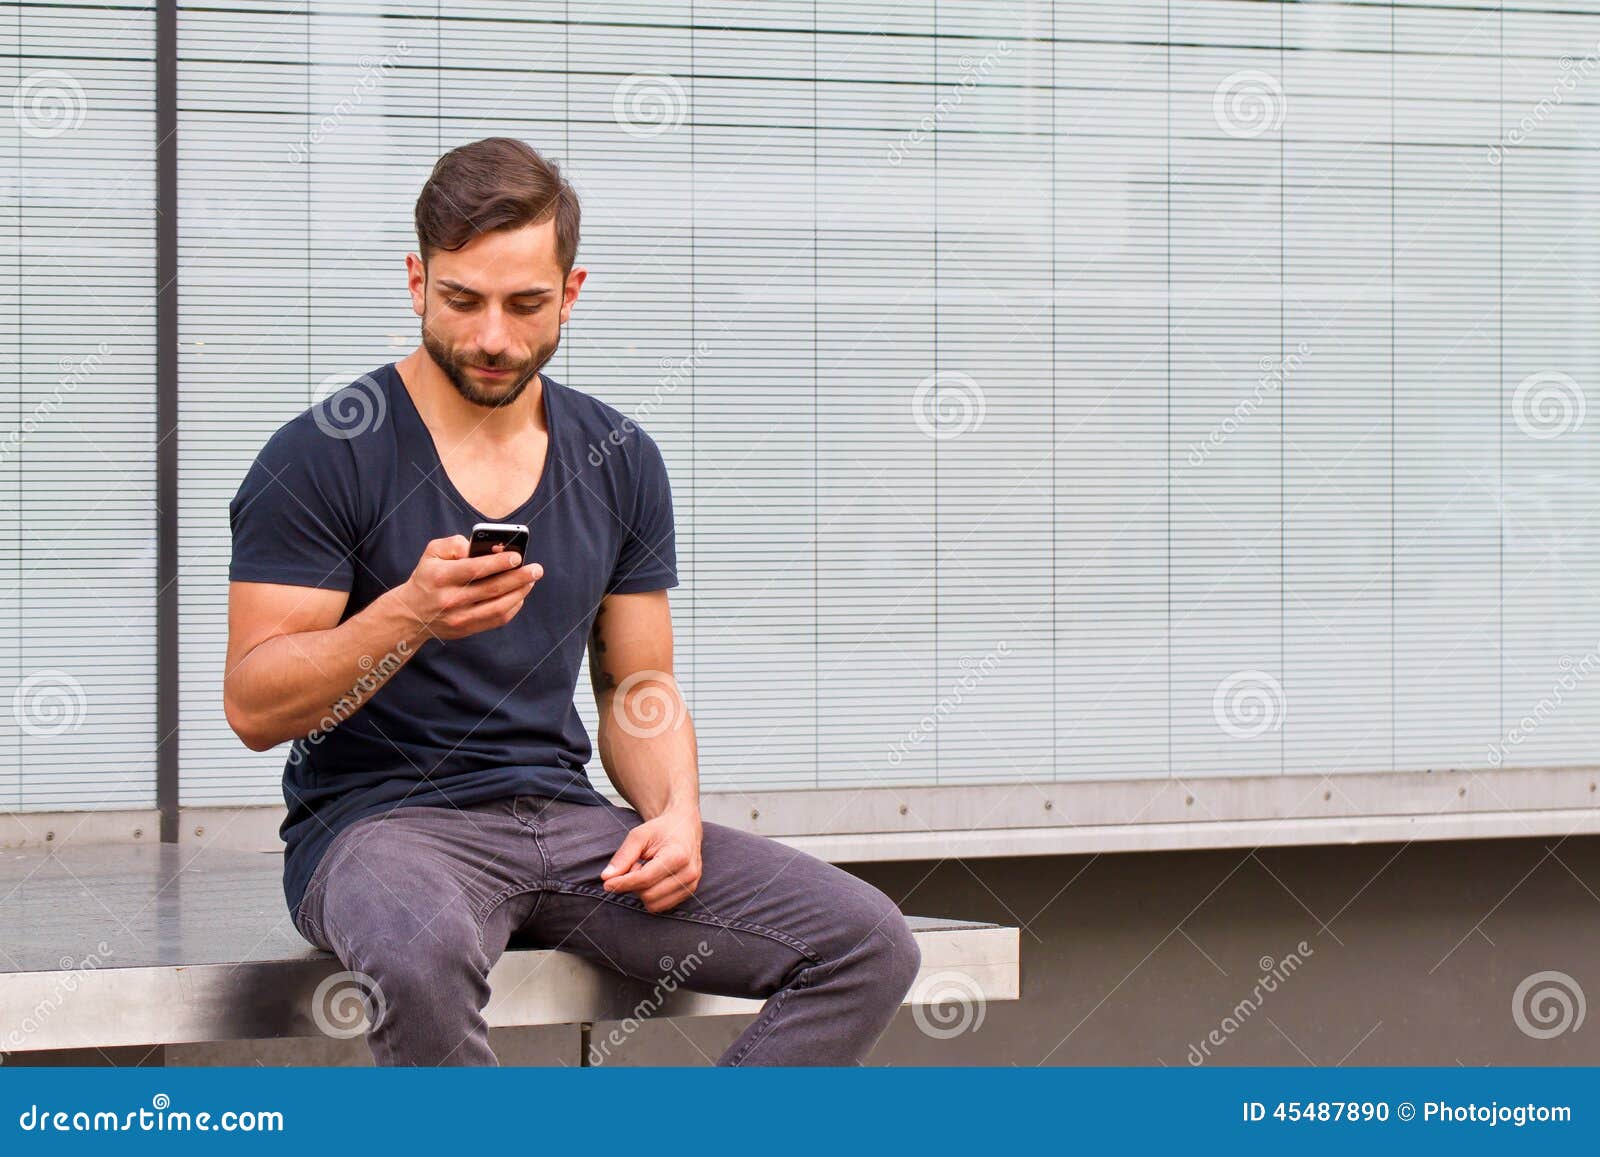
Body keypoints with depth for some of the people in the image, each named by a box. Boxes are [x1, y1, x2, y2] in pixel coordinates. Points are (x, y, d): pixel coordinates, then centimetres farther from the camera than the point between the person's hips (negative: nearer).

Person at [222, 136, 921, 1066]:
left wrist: (675, 811, -3)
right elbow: (254, 707, -8)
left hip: (567, 816, 5)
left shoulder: (619, 459, 11)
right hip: (379, 817, -5)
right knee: (422, 950, -42)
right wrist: (408, 615, -24)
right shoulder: (322, 457, -4)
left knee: (870, 943, -14)